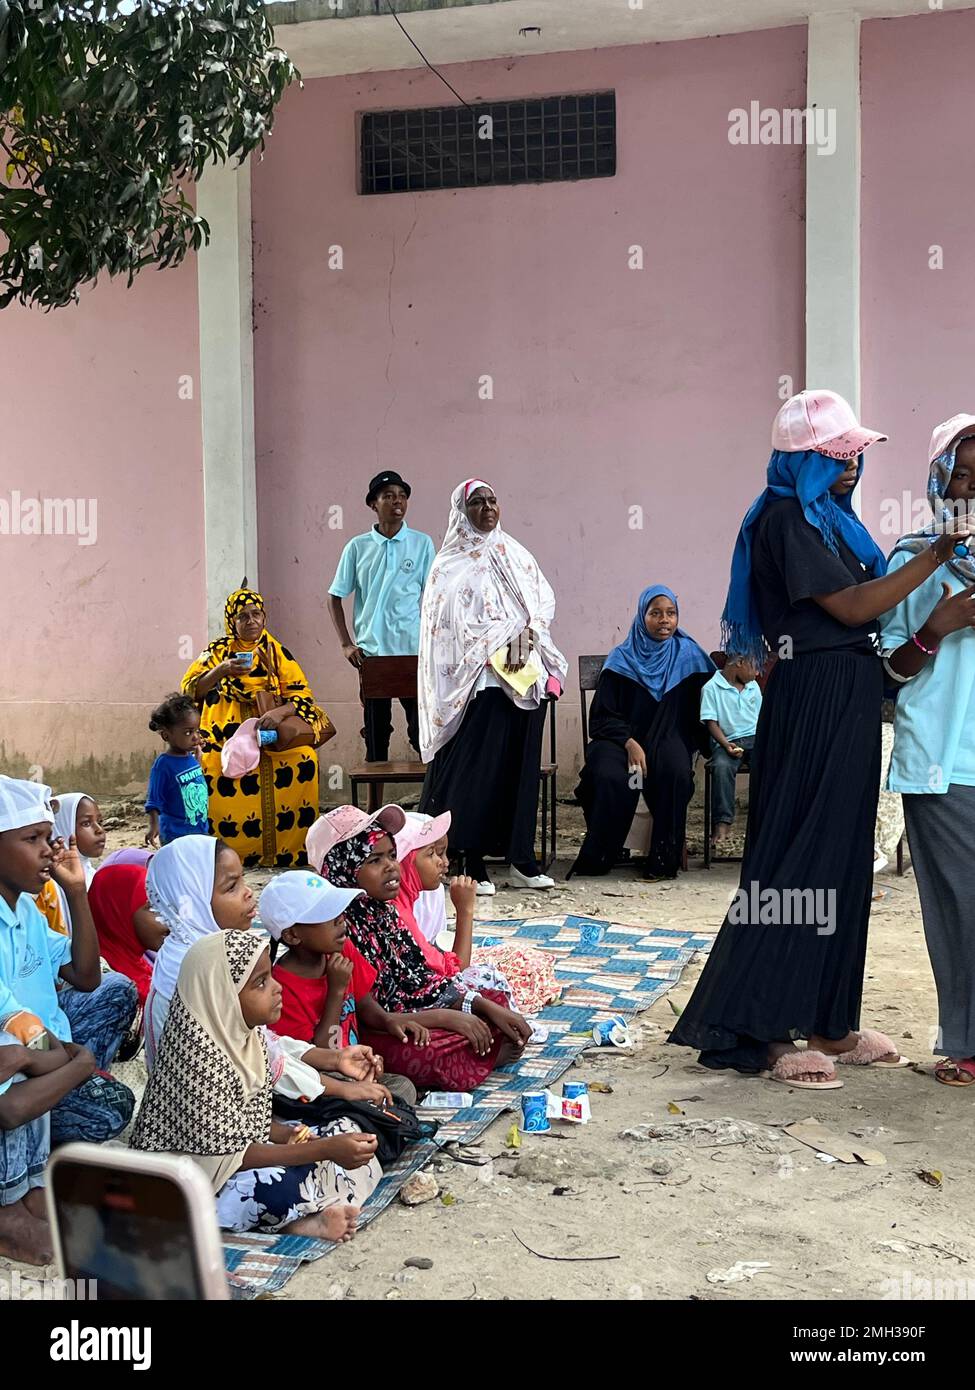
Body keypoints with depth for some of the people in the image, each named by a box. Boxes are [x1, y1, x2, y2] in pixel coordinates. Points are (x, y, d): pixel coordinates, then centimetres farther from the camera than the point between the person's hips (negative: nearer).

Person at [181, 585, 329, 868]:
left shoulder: (276, 652, 10)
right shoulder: (218, 651, 8)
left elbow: (302, 695, 1)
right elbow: (190, 690, -4)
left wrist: (280, 712, -20)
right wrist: (221, 671, -21)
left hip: (270, 734, 1)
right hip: (225, 736, -1)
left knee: (304, 758, -29)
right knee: (211, 765, -33)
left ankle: (288, 850, -14)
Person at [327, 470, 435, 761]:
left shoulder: (422, 543, 2)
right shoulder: (357, 547, 4)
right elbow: (335, 597, 8)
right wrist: (346, 643, -1)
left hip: (413, 651, -1)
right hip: (371, 652, 1)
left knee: (421, 729, -1)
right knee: (376, 731, 8)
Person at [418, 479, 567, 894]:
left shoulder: (515, 555, 15)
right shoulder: (452, 564, 2)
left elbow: (543, 599, 7)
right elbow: (452, 624, -7)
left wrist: (526, 637, -10)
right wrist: (501, 649, -12)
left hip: (528, 678, 5)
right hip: (479, 681, -4)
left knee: (522, 764, 6)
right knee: (477, 769, -4)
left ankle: (522, 858, 13)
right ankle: (471, 861, 3)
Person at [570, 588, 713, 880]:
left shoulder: (687, 655, 8)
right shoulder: (622, 658, 5)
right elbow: (603, 715, 1)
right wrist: (630, 743, -15)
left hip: (670, 739, 1)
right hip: (621, 739, 0)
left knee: (677, 773, -35)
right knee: (610, 778, -34)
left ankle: (664, 860, -22)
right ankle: (597, 859, -17)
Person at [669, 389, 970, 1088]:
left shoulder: (830, 517, 18)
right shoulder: (788, 519, -11)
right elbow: (850, 606, -17)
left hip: (849, 694, 10)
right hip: (816, 696, -10)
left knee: (842, 854, 10)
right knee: (802, 854, -8)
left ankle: (828, 1023, 18)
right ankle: (757, 1029, -2)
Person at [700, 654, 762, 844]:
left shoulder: (753, 686, 19)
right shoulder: (711, 688, 0)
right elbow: (711, 723, -5)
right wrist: (726, 745, -20)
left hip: (754, 739, 4)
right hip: (727, 742, -4)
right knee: (722, 766, -37)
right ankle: (722, 822, -35)